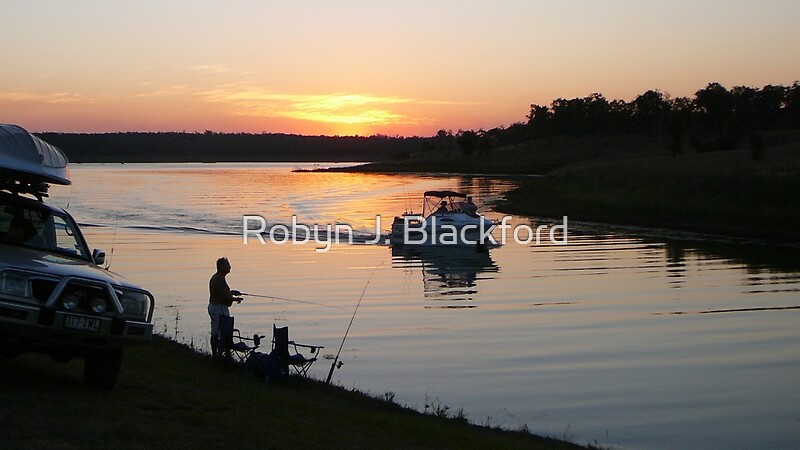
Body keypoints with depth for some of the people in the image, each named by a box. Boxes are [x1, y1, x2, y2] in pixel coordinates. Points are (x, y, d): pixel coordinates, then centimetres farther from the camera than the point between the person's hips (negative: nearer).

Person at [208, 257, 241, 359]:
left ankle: (214, 354, 17)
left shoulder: (214, 277, 15)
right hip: (220, 308, -11)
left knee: (214, 333, 12)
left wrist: (231, 291, 15)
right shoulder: (220, 279, -18)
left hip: (212, 306, 11)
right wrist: (235, 299, -8)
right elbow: (223, 297, -22)